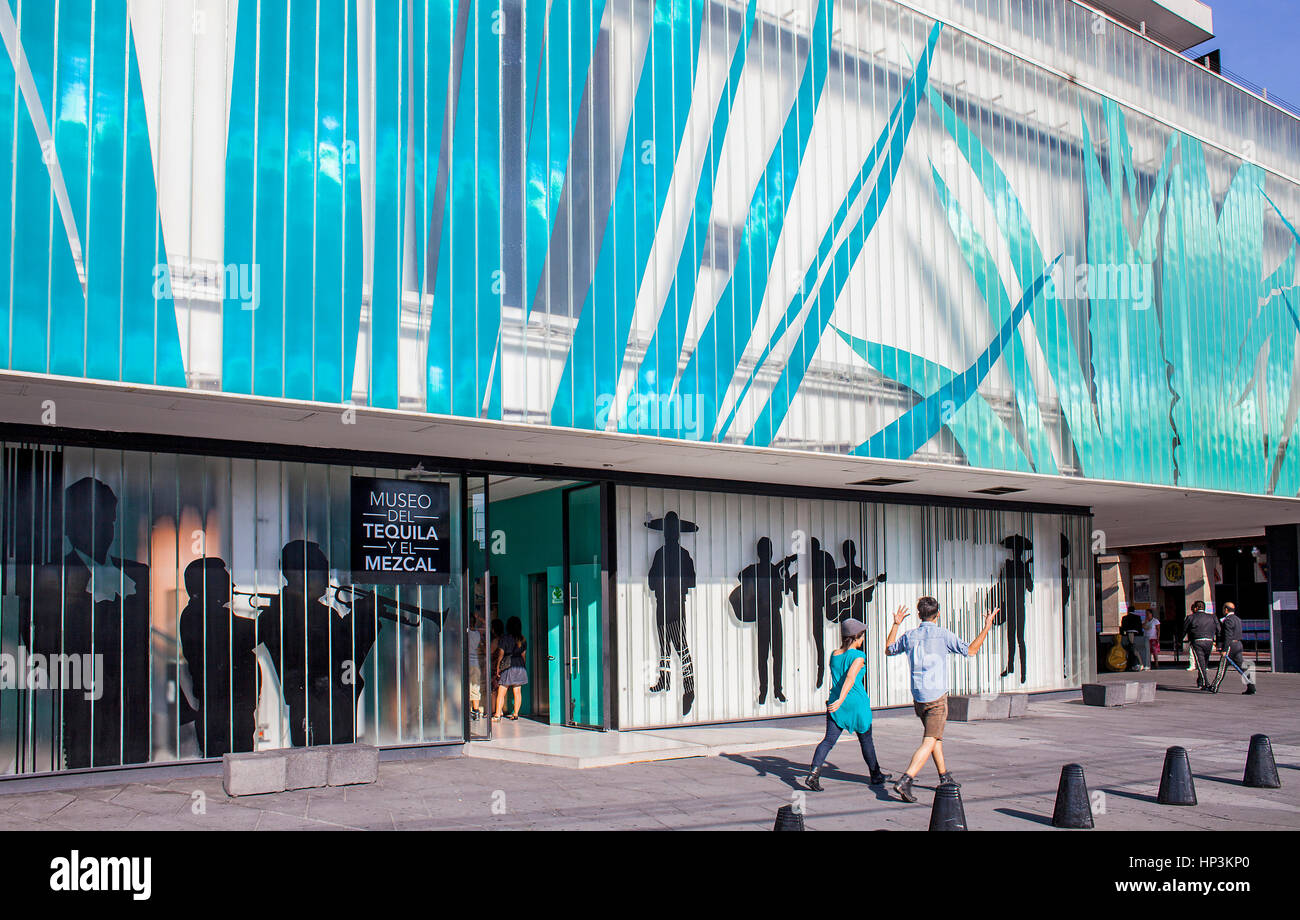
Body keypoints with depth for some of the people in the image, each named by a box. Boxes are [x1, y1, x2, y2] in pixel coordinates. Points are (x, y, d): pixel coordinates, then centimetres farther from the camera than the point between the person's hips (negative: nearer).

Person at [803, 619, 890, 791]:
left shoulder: (834, 655, 7)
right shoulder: (858, 656, -12)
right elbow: (850, 678, -26)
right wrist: (841, 700, -33)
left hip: (836, 704, 5)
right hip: (857, 703, -5)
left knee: (829, 740, -3)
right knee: (866, 740, 14)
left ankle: (814, 772, -23)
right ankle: (876, 775, 30)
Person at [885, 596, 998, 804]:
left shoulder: (909, 636, 4)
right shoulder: (943, 635, -9)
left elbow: (889, 650, 21)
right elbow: (970, 650, -4)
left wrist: (896, 625, 29)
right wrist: (987, 626, 3)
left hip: (917, 698, 6)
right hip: (937, 697, -6)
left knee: (936, 736, 24)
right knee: (929, 742, -7)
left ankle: (945, 777, 32)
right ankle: (905, 781, -21)